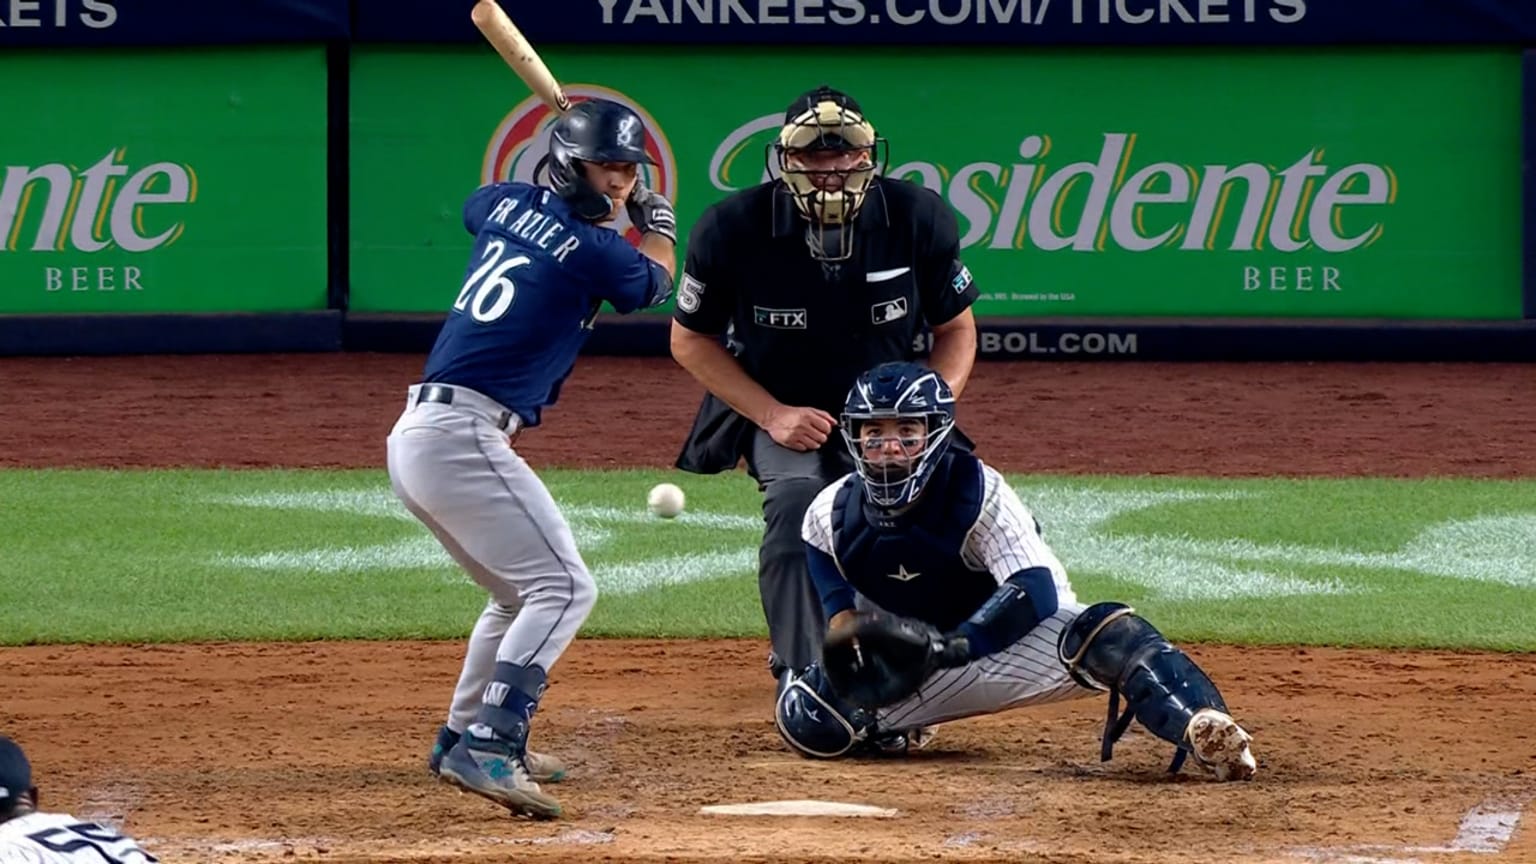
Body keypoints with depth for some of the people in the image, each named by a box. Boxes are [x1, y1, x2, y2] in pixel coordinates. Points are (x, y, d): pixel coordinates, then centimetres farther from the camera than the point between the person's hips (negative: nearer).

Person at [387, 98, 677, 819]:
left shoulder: (505, 204, 13)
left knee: (520, 591, 24)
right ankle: (488, 747, -28)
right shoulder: (593, 250, -9)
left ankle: (462, 739, 32)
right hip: (463, 436, -9)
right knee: (562, 586, -14)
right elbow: (654, 284, 15)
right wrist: (657, 222, 33)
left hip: (413, 434, 9)